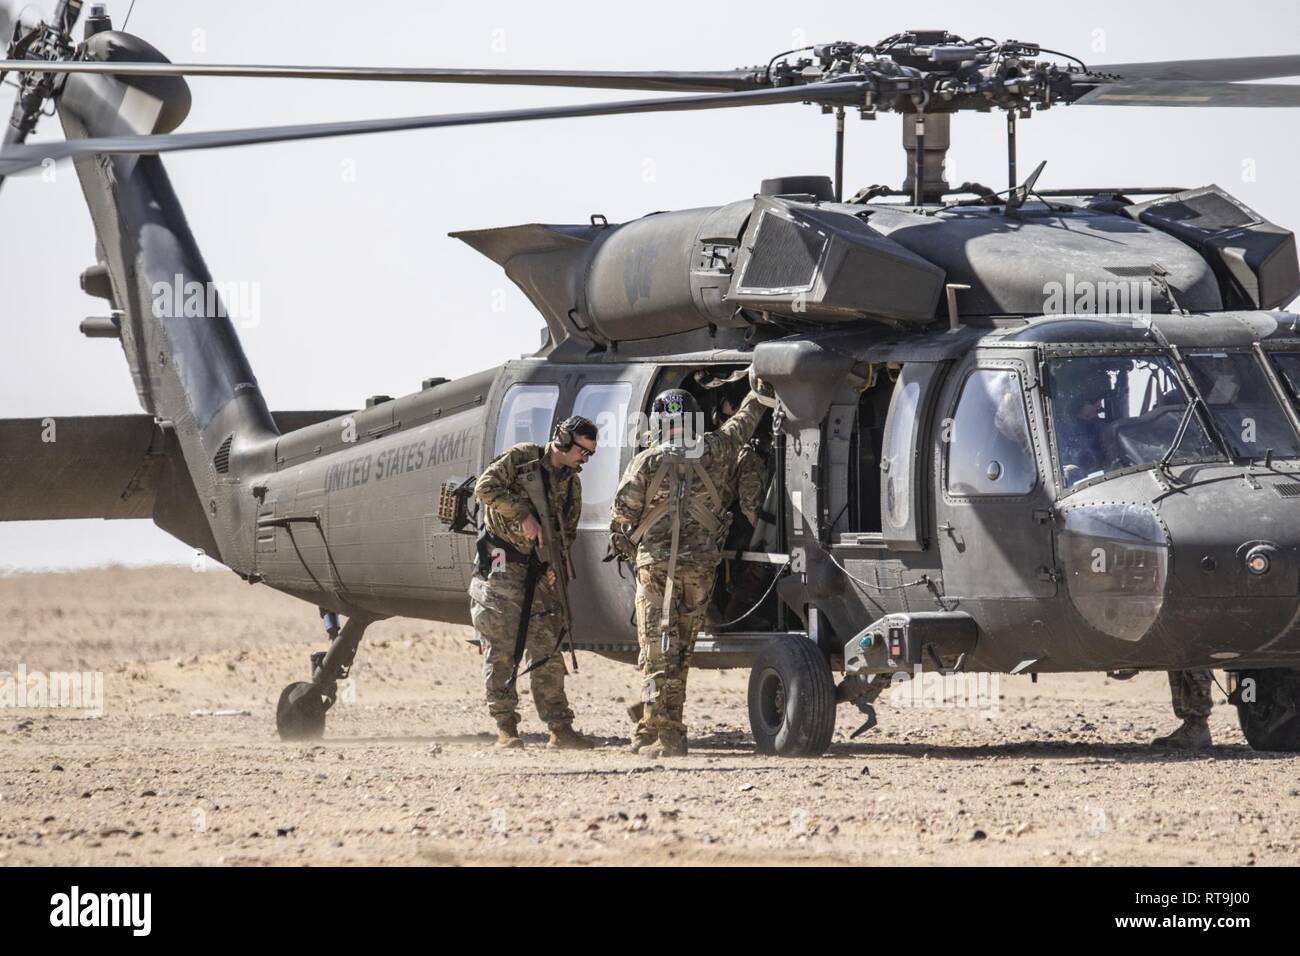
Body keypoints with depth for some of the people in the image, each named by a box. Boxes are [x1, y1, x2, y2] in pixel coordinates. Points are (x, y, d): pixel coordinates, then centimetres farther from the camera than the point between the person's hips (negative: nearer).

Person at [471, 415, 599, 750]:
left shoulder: (572, 484, 14)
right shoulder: (522, 458, -4)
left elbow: (567, 533, 15)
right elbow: (485, 487, -15)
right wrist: (524, 515, -19)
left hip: (539, 573, 6)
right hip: (502, 566, -6)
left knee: (546, 651, 4)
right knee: (502, 650, -5)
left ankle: (559, 728, 5)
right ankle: (506, 728, -3)